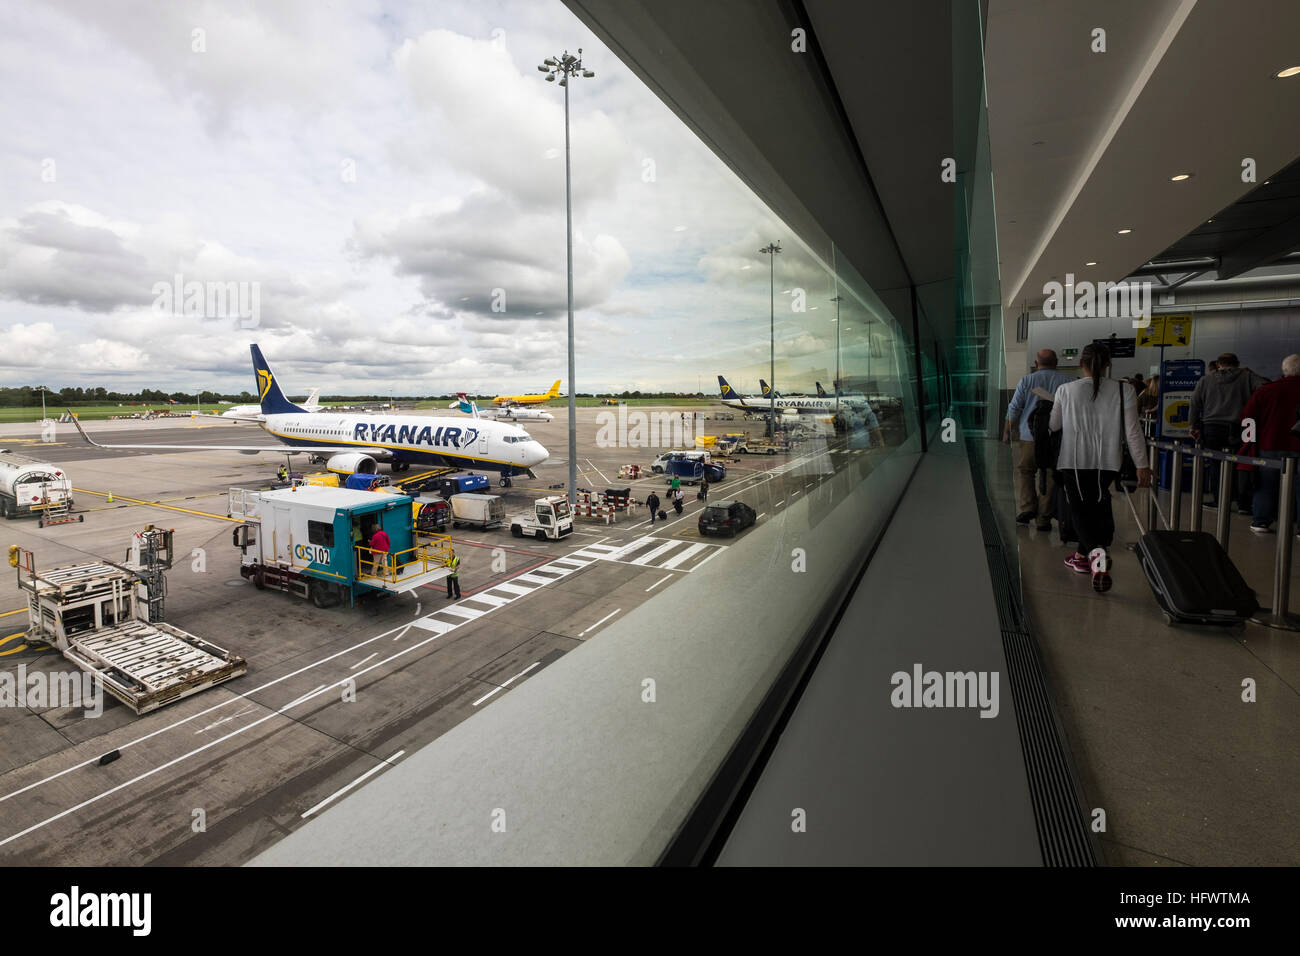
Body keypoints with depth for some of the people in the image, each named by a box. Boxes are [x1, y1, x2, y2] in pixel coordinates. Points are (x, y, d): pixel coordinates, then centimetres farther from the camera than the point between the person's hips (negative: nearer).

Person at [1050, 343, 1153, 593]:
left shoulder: (1066, 390, -3)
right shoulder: (1123, 392, -1)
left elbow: (1054, 425, 7)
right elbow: (1132, 431, -3)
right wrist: (1142, 465, 1)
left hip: (1073, 461, -2)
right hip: (1107, 462, 2)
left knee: (1080, 508, 4)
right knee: (1097, 507, 17)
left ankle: (1096, 552, -21)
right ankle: (1083, 555, 25)